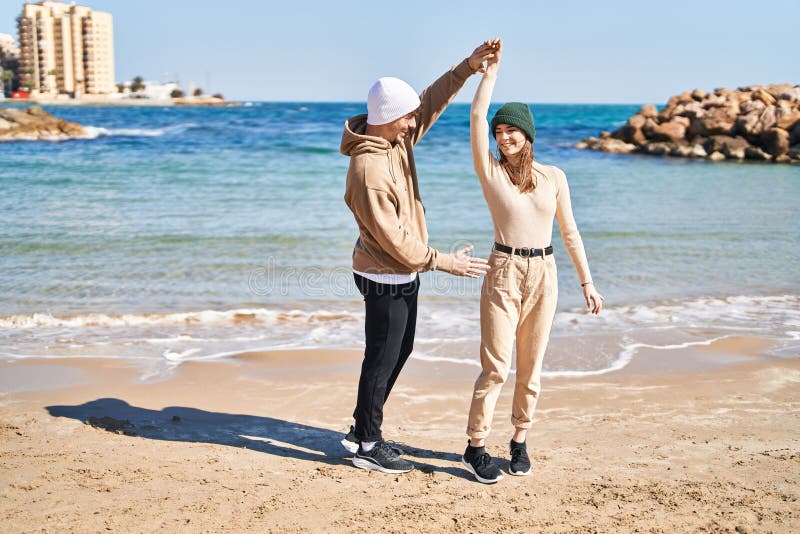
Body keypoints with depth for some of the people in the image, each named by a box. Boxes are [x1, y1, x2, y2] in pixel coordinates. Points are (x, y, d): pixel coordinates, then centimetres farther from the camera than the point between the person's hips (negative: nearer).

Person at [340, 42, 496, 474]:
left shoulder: (399, 139, -1)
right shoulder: (369, 171, -28)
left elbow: (432, 102, 12)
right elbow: (394, 240, -25)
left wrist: (466, 68, -2)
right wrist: (445, 262, -18)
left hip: (403, 275, 10)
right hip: (385, 279, -10)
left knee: (399, 350, 19)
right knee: (382, 360, 3)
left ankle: (363, 430, 33)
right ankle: (367, 446, 20)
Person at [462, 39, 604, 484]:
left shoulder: (553, 177, 5)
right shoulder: (491, 172, -2)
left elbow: (570, 232, 11)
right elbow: (477, 117, -13)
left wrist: (587, 282, 11)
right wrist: (491, 67, -9)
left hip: (544, 274, 3)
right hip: (503, 274, -3)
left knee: (531, 367, 10)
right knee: (496, 367, -5)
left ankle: (520, 442, 23)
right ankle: (476, 447, 6)